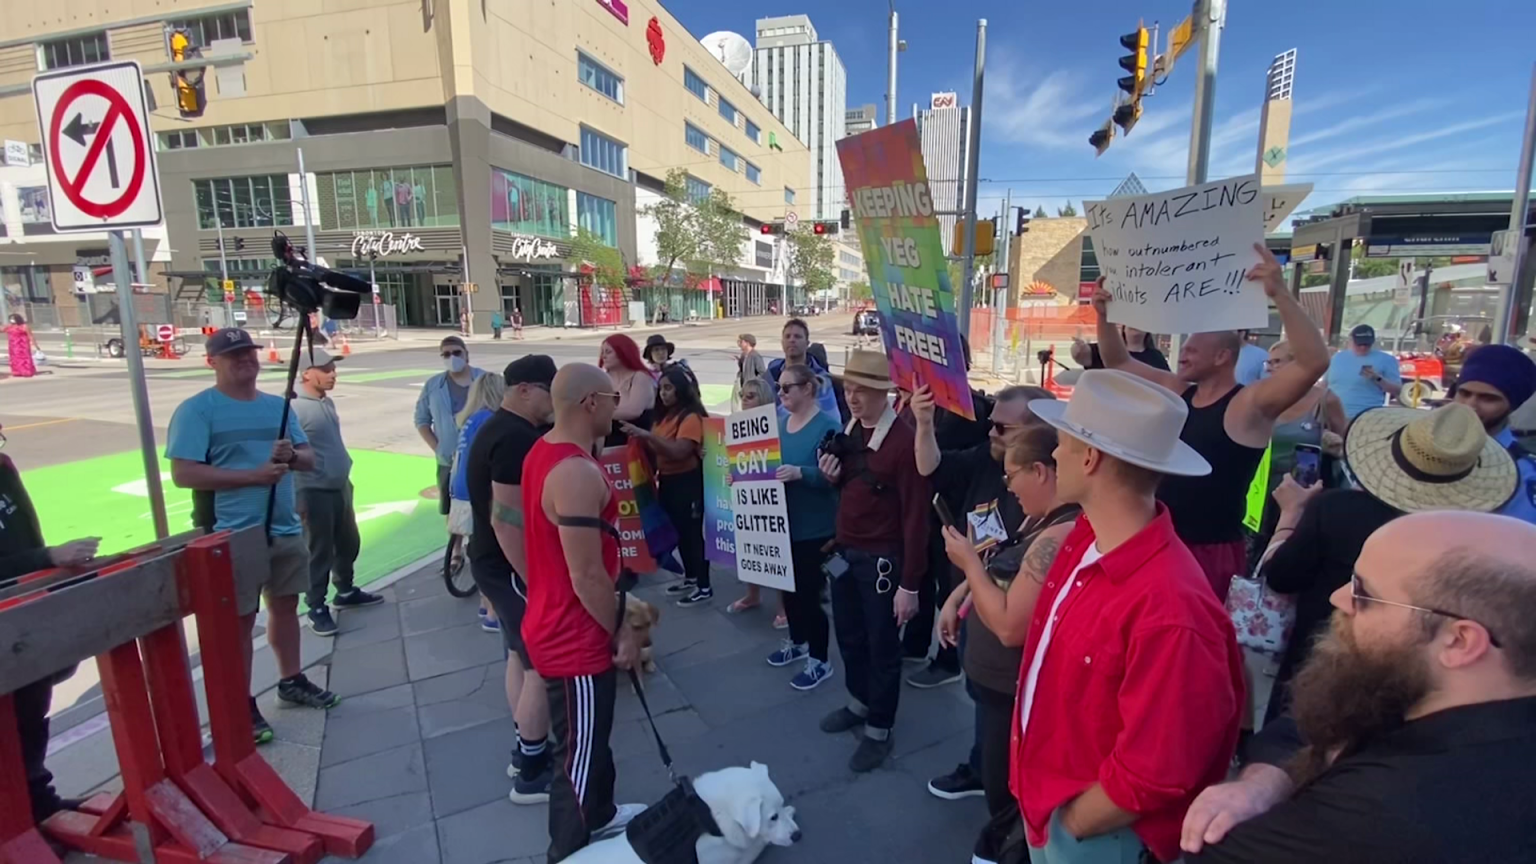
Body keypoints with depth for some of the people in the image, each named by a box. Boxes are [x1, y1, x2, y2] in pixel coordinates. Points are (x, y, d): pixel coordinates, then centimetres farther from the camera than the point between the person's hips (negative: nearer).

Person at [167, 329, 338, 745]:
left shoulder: (279, 406, 10)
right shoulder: (196, 409, -9)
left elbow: (309, 459, 11)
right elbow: (184, 474, -17)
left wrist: (291, 455, -11)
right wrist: (254, 475, -22)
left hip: (287, 529, 6)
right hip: (234, 535, -6)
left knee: (286, 605, 17)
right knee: (240, 620, 4)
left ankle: (292, 681, 32)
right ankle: (242, 705, 17)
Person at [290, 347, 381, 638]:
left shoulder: (327, 402, 8)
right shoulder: (294, 408, -19)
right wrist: (297, 497, -21)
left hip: (340, 486, 9)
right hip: (314, 491, -9)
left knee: (349, 543, 19)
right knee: (319, 551, 3)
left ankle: (346, 592, 37)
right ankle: (317, 608, 17)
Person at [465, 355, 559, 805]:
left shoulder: (498, 429, 11)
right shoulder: (517, 439, -23)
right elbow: (507, 520, -28)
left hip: (498, 563, 11)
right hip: (514, 569, -11)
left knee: (521, 656, 18)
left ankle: (527, 751, 31)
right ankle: (532, 772, 11)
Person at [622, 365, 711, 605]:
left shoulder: (692, 417, -15)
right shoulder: (665, 416, 11)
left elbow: (679, 451, -27)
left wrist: (648, 434, -32)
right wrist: (641, 437, 1)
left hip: (688, 481, -9)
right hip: (667, 480, 9)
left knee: (693, 532, -3)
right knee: (679, 532, 17)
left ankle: (704, 587, 7)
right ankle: (690, 578, 32)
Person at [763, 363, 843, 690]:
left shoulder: (826, 426, -16)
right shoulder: (781, 423, 7)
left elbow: (832, 475, -22)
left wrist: (799, 473, -34)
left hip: (814, 526, -7)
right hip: (783, 522, 8)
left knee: (808, 590, 2)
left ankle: (820, 659, 21)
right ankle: (797, 642, 41)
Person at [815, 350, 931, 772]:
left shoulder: (904, 441, -20)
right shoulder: (849, 431, 4)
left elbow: (915, 517, -19)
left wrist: (910, 584, -17)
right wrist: (834, 474, -6)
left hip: (882, 559, -7)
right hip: (844, 551, 7)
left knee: (882, 646, 9)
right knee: (849, 636, 21)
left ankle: (879, 730, 28)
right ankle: (859, 703, 44)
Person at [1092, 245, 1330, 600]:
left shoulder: (1250, 404, -11)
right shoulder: (1177, 391, 7)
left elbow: (1314, 362, -27)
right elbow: (1118, 363, 14)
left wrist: (1280, 294, -34)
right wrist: (1105, 315, 0)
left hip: (1211, 552, -6)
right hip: (1159, 541, 6)